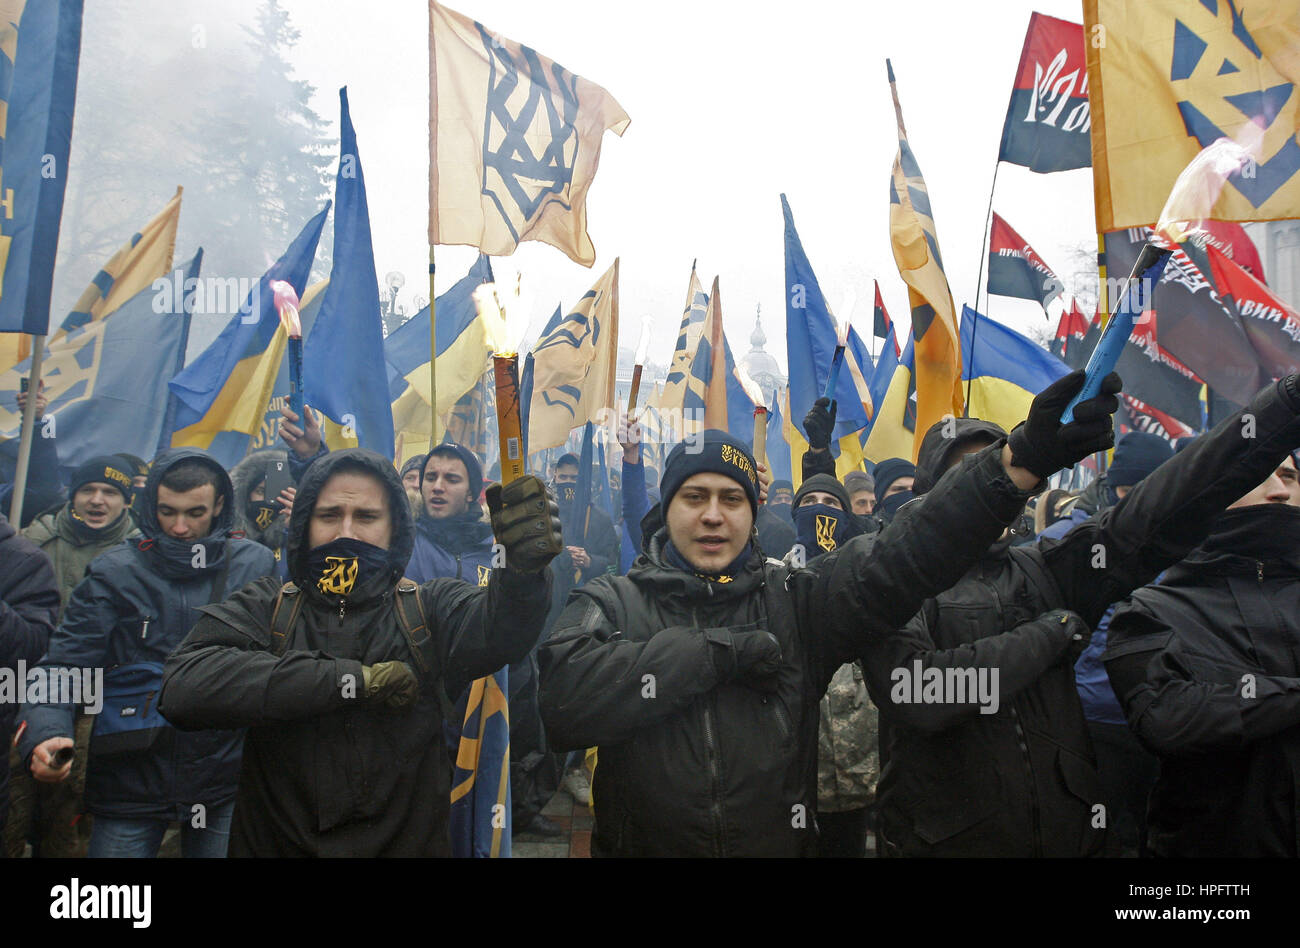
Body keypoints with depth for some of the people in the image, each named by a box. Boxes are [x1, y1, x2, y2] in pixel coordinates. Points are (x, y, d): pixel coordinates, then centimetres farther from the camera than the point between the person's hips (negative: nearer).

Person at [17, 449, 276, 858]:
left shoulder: (256, 564, 0)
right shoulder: (114, 572, -2)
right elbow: (64, 665, -7)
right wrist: (46, 734, -23)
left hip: (225, 776, 0)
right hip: (130, 778, 0)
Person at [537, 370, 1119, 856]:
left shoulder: (794, 600, 2)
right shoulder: (610, 605, -3)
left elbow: (902, 558, -13)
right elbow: (564, 697, -22)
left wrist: (1021, 461, -26)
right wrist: (722, 651, -21)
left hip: (782, 840, 2)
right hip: (642, 842, -1)